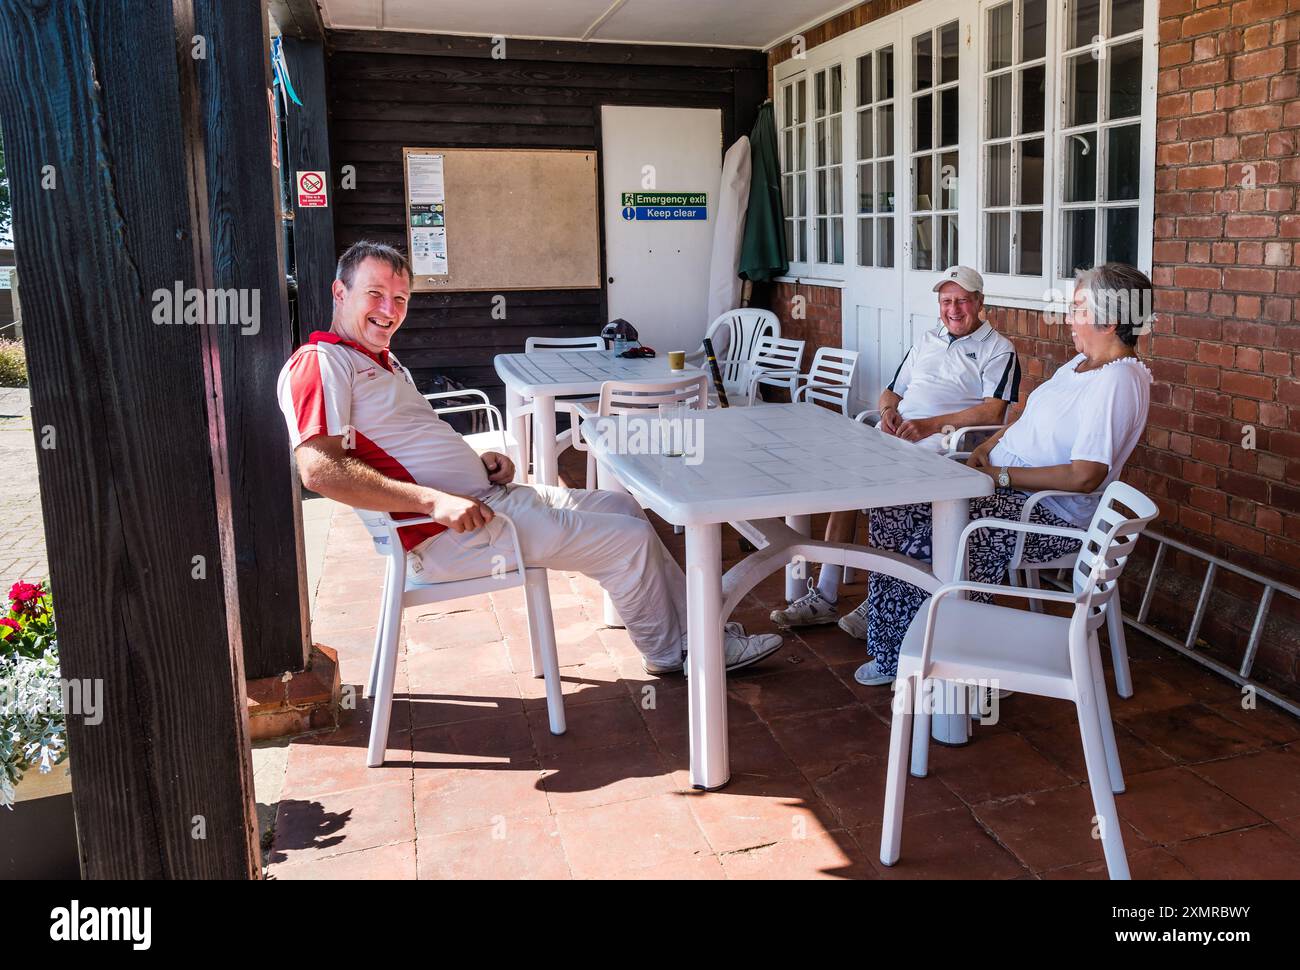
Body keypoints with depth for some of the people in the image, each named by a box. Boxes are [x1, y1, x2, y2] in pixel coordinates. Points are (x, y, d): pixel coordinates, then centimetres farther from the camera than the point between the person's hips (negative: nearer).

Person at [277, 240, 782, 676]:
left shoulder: (381, 361, 19)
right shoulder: (320, 363, -14)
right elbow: (320, 469, -27)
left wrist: (478, 461, 6)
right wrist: (435, 501, -31)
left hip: (483, 497, 11)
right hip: (446, 535, -11)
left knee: (622, 506, 16)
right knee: (629, 538, -8)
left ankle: (694, 628, 23)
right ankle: (667, 651, 16)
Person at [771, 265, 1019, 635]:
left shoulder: (997, 349, 7)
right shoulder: (926, 340, 28)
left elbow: (994, 411, -9)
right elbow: (892, 391, 30)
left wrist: (931, 424, -17)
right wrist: (889, 408, 4)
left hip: (942, 440, -6)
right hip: (894, 432, 6)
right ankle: (825, 596, -20)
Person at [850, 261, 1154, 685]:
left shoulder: (1118, 381, -18)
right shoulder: (1081, 362, 12)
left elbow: (1084, 477, -25)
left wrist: (1001, 475, -19)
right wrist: (984, 450, 5)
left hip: (1048, 512, -10)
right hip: (1002, 482, 10)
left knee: (936, 535, -29)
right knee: (892, 513, -5)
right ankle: (894, 655, 3)